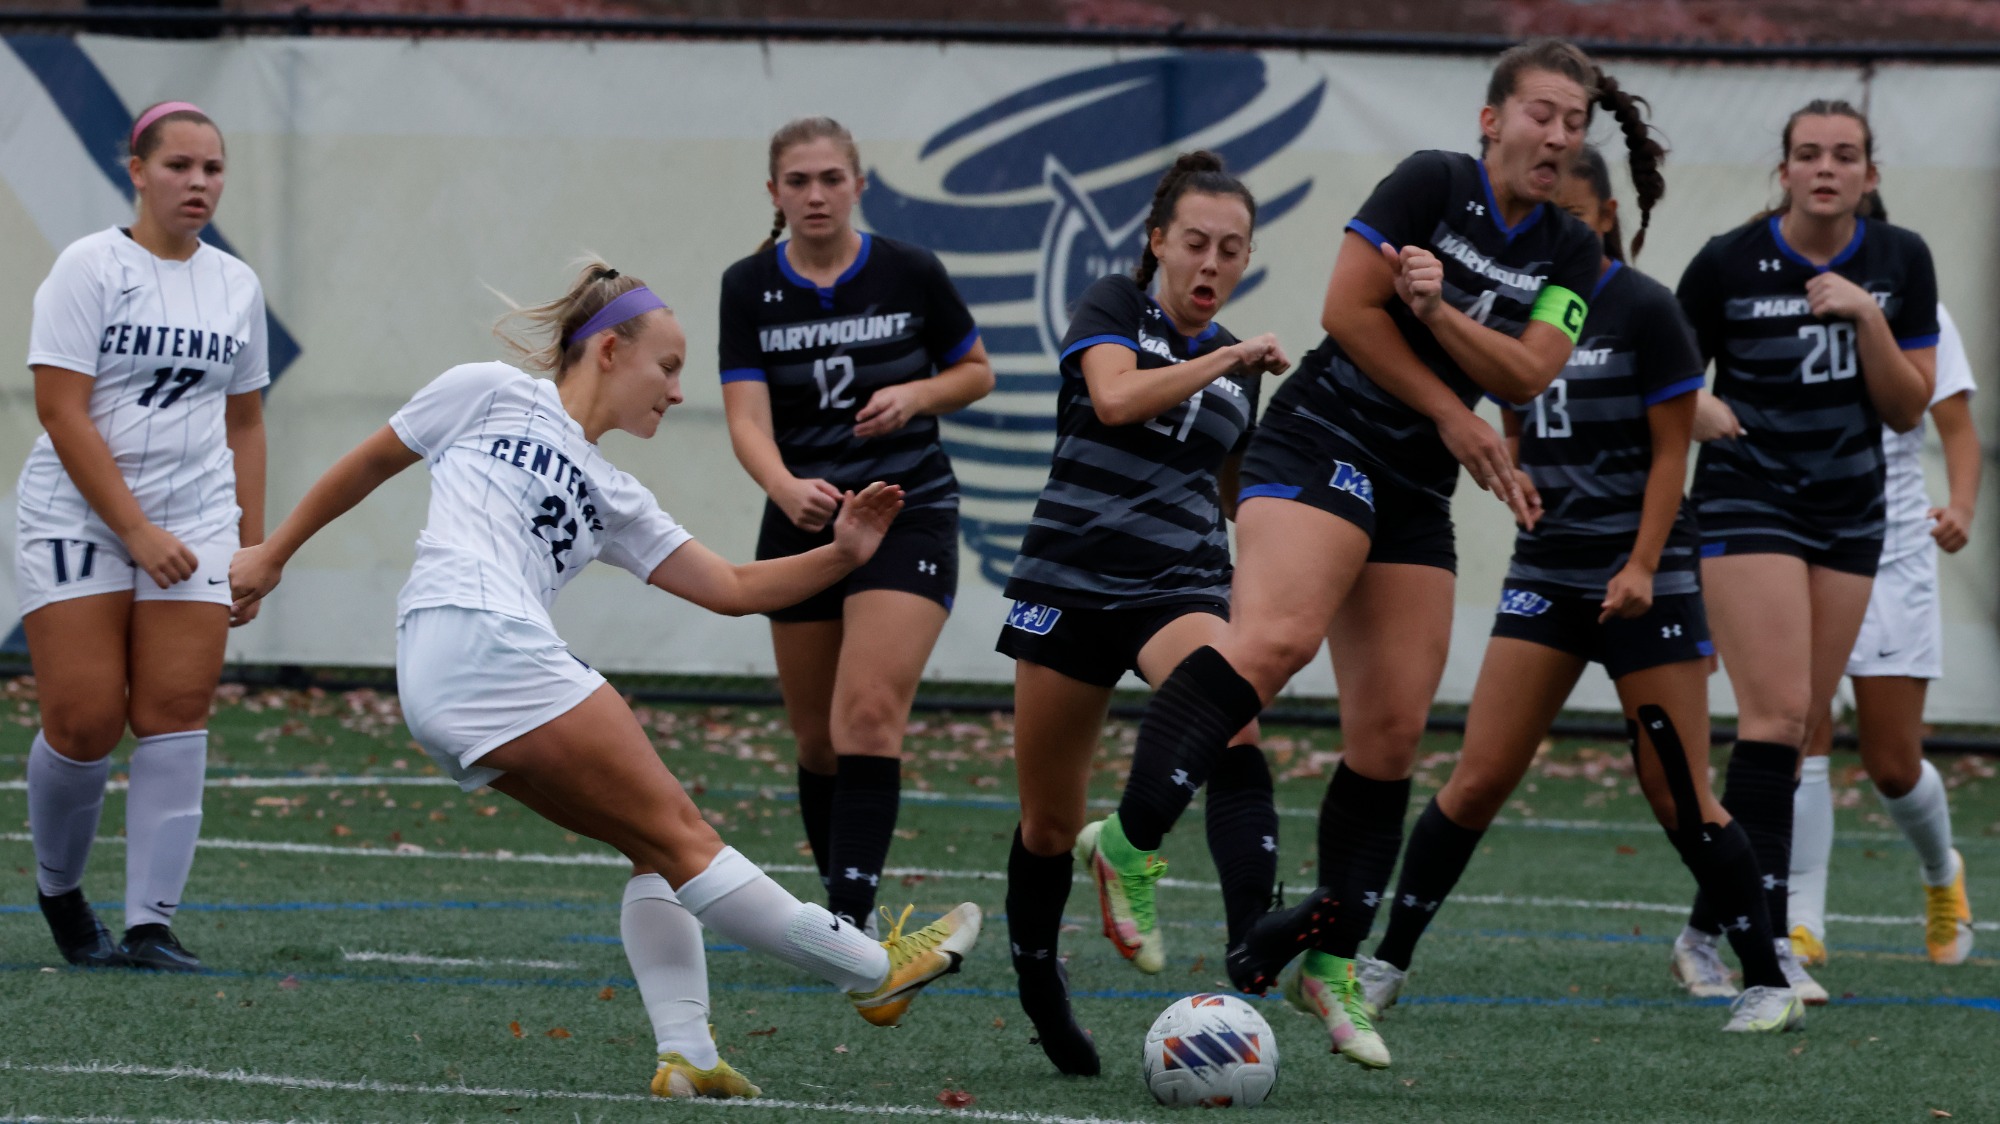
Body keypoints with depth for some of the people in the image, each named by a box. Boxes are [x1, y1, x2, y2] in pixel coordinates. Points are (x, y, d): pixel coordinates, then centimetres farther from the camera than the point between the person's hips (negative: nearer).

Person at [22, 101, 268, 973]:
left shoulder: (236, 286, 11)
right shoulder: (90, 268, -6)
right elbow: (62, 411, -12)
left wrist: (252, 550, 12)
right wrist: (135, 529, -16)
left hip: (193, 519, 4)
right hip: (77, 518, -4)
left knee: (175, 715, -8)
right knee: (85, 721, -8)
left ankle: (150, 924, -6)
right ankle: (58, 888, 18)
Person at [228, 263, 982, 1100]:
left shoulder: (613, 499, 25)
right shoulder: (491, 396, 9)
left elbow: (731, 589, 21)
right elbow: (367, 464, 18)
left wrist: (842, 555, 8)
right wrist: (273, 555, 20)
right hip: (472, 640, -9)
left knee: (661, 853, 2)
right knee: (676, 831, -7)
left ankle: (685, 1053, -6)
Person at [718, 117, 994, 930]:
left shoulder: (910, 274, -6)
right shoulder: (749, 288, -3)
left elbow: (977, 373, 8)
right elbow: (747, 417, -13)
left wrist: (915, 394, -13)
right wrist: (787, 488, -33)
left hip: (908, 515, -3)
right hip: (803, 520, 3)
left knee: (868, 716, -19)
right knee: (818, 738, 9)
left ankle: (851, 917, -24)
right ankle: (840, 901, 26)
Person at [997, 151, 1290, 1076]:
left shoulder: (1237, 368, 15)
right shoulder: (1113, 308, 2)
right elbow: (1116, 396, -20)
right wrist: (1227, 359, -13)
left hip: (1181, 583, 2)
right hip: (1071, 575, -2)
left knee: (1233, 732, -31)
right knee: (1050, 822, 8)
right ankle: (1038, 985, 32)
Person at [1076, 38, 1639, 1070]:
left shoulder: (1569, 254, 10)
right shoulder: (1431, 182, -5)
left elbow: (1528, 374, -3)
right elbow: (1349, 307, -10)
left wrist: (1438, 310, -20)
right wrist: (1454, 416, -7)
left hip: (1418, 493, 6)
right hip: (1323, 442, -6)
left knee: (1391, 733, 1)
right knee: (1275, 639, -32)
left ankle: (1331, 957, 12)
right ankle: (1130, 842, -34)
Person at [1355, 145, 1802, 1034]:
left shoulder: (1644, 312, -7)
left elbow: (1671, 451, -8)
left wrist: (1642, 567, -16)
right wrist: (1515, 479, -5)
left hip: (1641, 575, -5)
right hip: (1546, 569, 5)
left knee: (1679, 796, -5)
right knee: (1479, 778, -2)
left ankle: (1770, 982, 5)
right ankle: (1385, 965, 4)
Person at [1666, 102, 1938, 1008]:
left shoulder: (1899, 262, 0)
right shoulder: (1730, 263, -8)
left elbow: (1908, 410, -2)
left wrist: (1868, 316, -14)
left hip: (1848, 513, 4)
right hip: (1747, 500, -4)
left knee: (1794, 737, 3)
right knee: (1778, 713, -17)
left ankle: (1708, 933, 9)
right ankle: (1764, 940, -20)